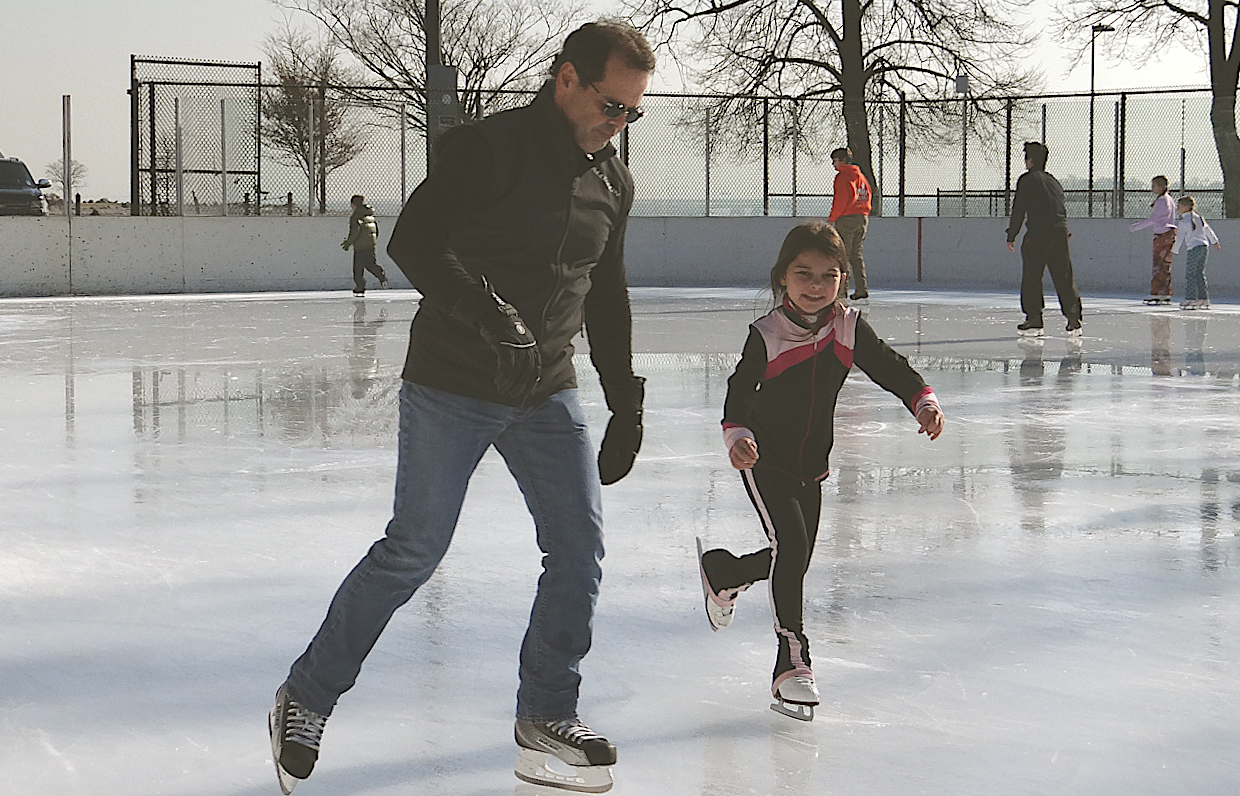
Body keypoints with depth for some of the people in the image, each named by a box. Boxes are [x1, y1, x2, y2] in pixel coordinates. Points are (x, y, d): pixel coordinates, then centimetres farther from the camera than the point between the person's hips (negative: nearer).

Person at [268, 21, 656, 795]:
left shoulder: (613, 183, 8)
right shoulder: (488, 148, -14)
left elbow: (608, 299, 18)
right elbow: (413, 242, -22)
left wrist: (627, 404, 15)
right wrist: (488, 313, -34)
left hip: (549, 395, 6)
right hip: (452, 387, -6)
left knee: (581, 548, 1)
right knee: (414, 550, -3)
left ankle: (546, 715, 15)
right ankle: (307, 698, 13)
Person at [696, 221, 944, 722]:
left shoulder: (850, 328, -5)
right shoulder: (767, 334, -18)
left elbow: (889, 368, -4)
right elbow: (740, 389, -26)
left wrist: (923, 400, -23)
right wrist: (737, 434, -45)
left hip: (811, 464, 6)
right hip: (764, 458, -6)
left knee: (795, 560, 14)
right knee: (790, 546, -21)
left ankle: (723, 572, 45)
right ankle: (791, 658, -17)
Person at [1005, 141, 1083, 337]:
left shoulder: (1027, 179, 0)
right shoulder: (1053, 181, 21)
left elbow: (1019, 209, -4)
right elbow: (1061, 209, 21)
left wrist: (1011, 237, -1)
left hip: (1038, 233, -6)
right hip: (1061, 232, 6)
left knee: (1031, 277, 1)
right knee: (1064, 277, 7)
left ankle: (1034, 321, -2)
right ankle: (1074, 321, 4)